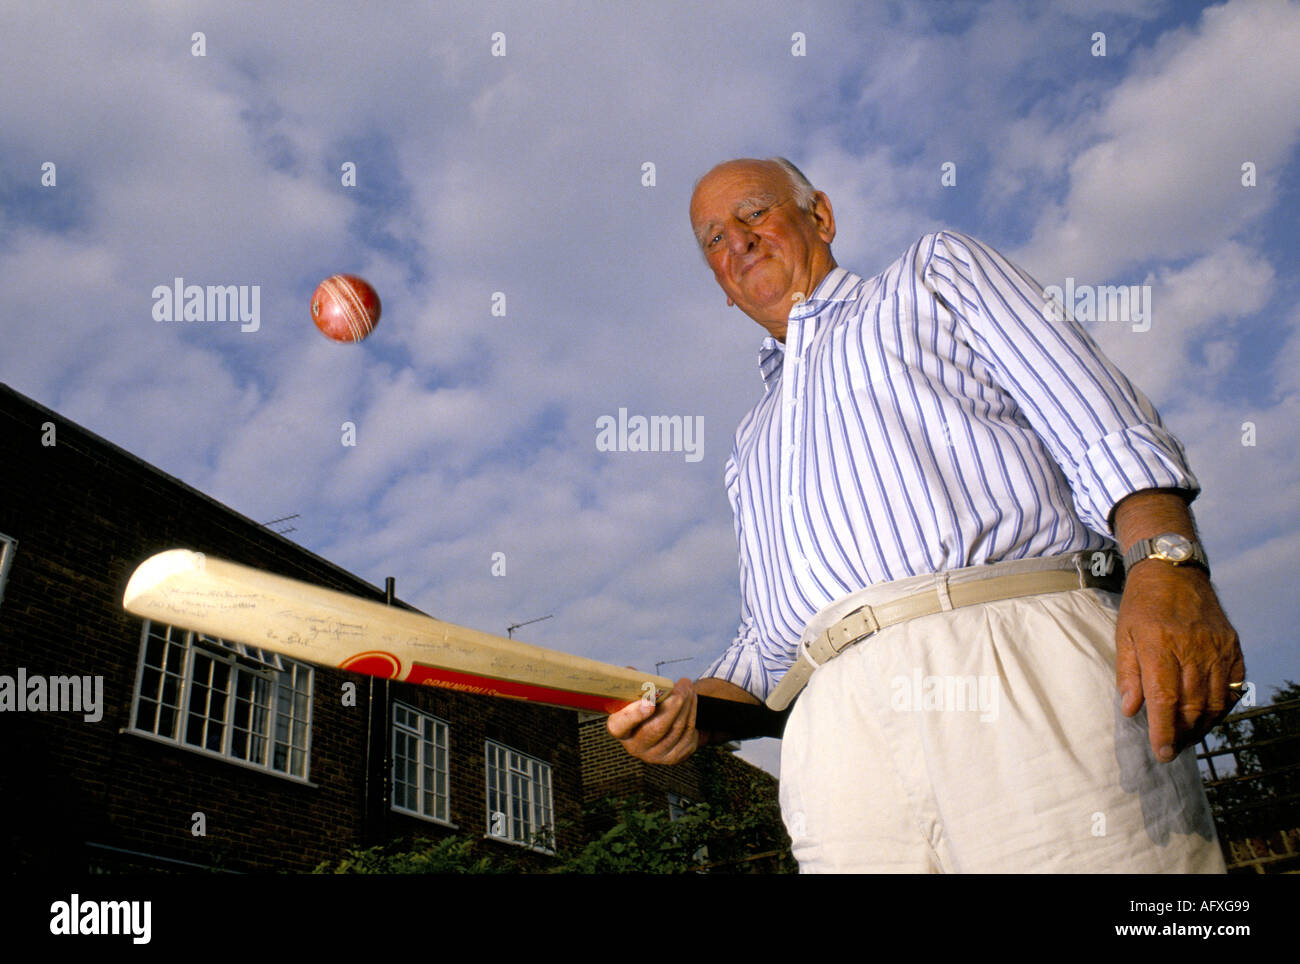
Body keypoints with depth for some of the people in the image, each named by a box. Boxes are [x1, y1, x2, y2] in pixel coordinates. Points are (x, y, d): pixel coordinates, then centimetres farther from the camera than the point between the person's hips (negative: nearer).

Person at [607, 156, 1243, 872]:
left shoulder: (935, 270, 22)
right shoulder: (750, 447, 34)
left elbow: (1096, 411, 5)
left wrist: (1166, 560, -13)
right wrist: (698, 706, 9)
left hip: (1025, 656, -3)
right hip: (838, 726, 4)